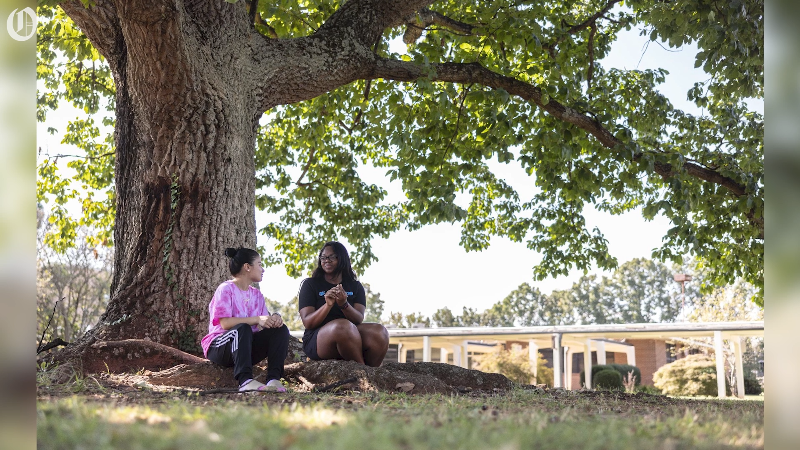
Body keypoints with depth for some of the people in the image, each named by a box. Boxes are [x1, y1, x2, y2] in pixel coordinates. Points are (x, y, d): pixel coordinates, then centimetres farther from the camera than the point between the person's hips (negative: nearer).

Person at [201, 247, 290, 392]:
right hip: (219, 347, -6)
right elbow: (224, 323, -21)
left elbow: (265, 324, 6)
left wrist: (274, 319, -18)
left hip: (247, 346, 7)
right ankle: (245, 380, -48)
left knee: (281, 330, -14)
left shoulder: (257, 294, 15)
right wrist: (257, 320, -29)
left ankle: (274, 379, -29)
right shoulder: (226, 289, -7)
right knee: (242, 328, -37)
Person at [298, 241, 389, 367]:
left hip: (352, 338, 3)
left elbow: (359, 320, -1)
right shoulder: (310, 284, 7)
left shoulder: (355, 286, 15)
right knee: (344, 326, -36)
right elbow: (307, 322, -4)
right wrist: (328, 305, -22)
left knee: (379, 331, -28)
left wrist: (344, 304, -22)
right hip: (317, 340, -3)